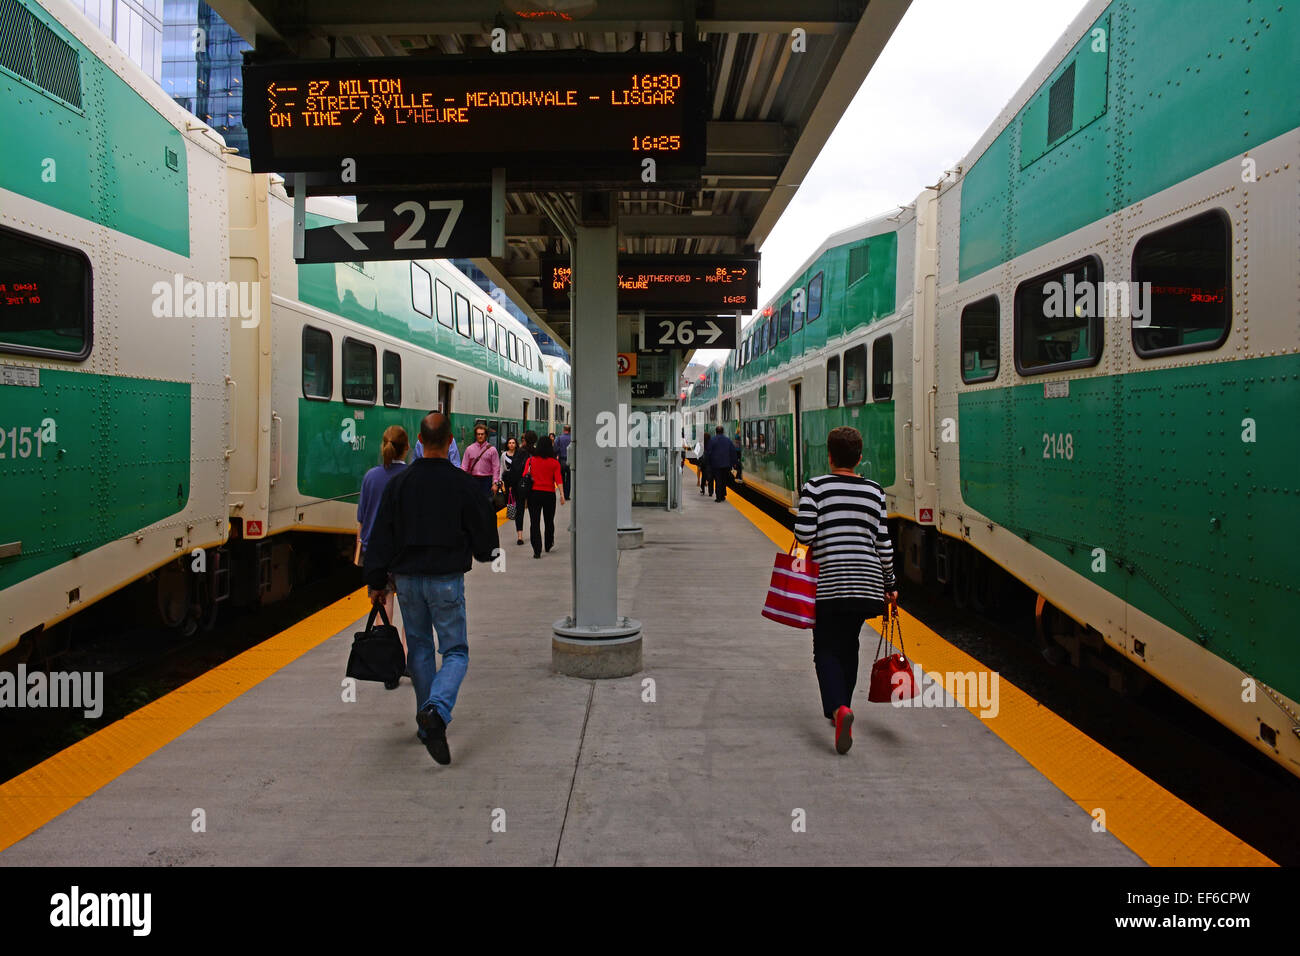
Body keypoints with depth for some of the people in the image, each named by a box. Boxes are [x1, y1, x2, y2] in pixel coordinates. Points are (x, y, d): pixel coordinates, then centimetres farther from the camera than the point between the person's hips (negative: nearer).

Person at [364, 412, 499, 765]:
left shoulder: (399, 482, -1)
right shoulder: (462, 483, -9)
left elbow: (381, 534, 1)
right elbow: (484, 531, -3)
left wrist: (376, 581, 9)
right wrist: (484, 552, 20)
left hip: (408, 579, 3)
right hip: (446, 580, -3)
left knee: (419, 650, 16)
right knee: (456, 651, 5)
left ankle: (428, 725, 23)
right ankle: (436, 710, -20)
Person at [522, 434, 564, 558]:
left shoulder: (531, 460, 0)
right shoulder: (554, 463, -2)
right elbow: (558, 480, -8)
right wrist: (562, 495, -8)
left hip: (533, 493, 0)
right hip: (549, 494, 0)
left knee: (534, 523, 0)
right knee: (549, 521, 18)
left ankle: (537, 550, -8)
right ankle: (548, 545, 35)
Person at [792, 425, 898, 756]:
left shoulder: (816, 487, -5)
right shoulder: (875, 491, 6)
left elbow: (804, 534, -13)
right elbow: (883, 542, 6)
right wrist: (890, 584, 15)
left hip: (829, 582, -4)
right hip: (867, 581, 4)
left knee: (826, 650, 2)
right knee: (848, 645, 19)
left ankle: (839, 708, -21)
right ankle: (839, 710, 29)